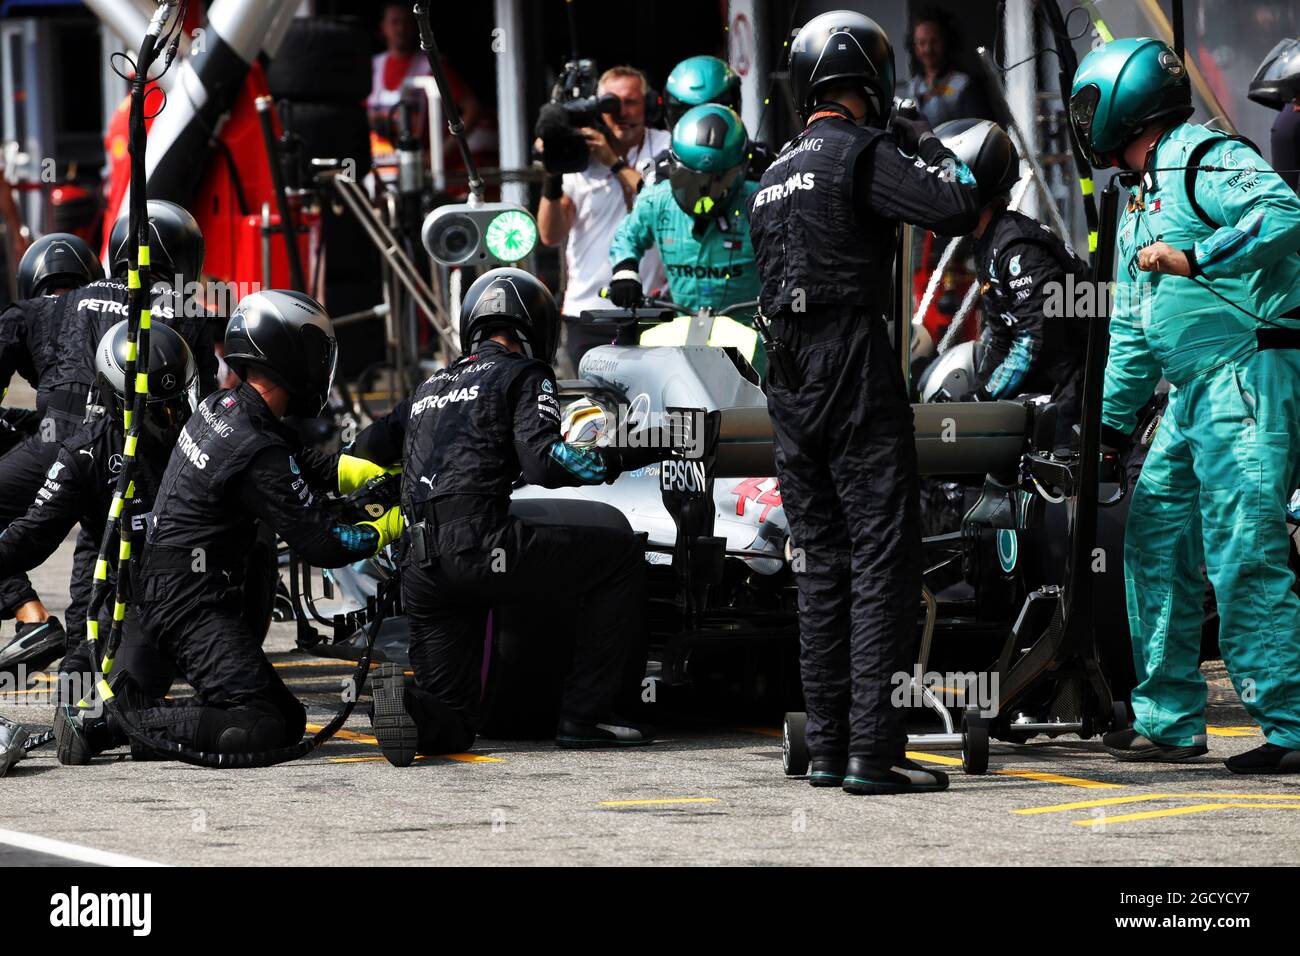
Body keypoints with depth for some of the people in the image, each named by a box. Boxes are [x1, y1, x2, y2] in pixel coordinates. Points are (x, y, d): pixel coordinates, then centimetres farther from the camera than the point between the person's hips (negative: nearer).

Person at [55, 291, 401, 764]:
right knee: (260, 727, -19)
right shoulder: (258, 454, -21)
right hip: (191, 607, -10)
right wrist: (388, 528, -1)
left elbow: (308, 464, 23)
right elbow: (322, 544, -16)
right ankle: (105, 724, -16)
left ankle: (131, 701, 6)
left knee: (291, 721, 8)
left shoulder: (220, 407, 8)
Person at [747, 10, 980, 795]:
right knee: (885, 559, -8)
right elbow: (958, 211, -16)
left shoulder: (775, 177, 19)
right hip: (855, 368, -8)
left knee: (824, 566, 11)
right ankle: (873, 751, -14)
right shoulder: (864, 153, -7)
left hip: (788, 378, 8)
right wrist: (930, 146, -1)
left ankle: (828, 746, 11)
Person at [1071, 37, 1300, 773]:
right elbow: (1133, 332, 30)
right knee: (1156, 543, 13)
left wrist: (1194, 258, -26)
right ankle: (1168, 721, 20)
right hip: (1195, 393, 11)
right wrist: (1109, 426, 30)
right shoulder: (1141, 204, 24)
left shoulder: (1204, 159, -7)